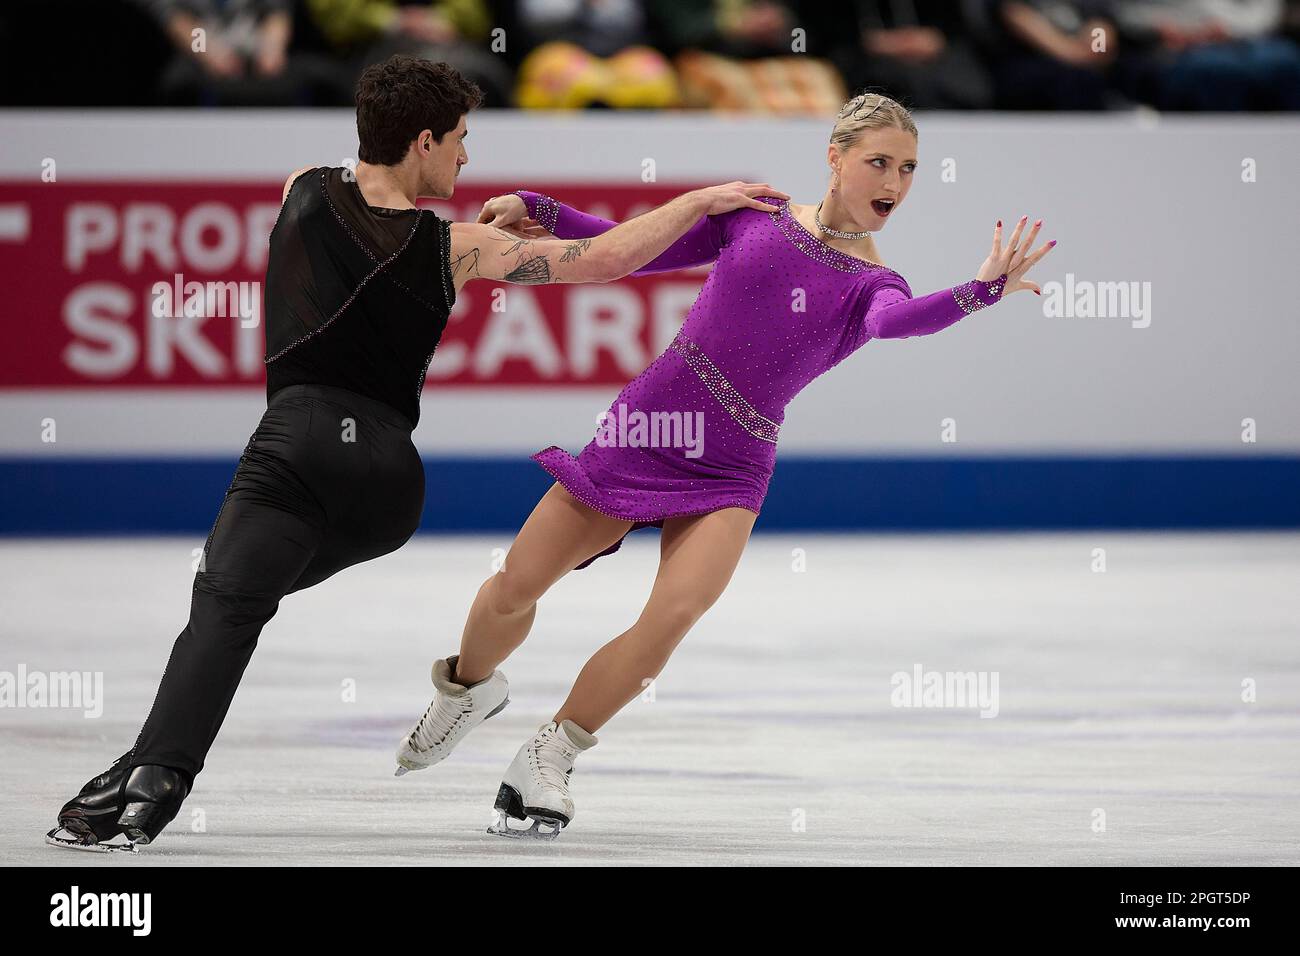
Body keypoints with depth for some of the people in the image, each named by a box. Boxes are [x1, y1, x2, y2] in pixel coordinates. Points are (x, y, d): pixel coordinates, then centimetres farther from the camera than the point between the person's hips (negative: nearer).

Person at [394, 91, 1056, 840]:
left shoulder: (871, 285, -2)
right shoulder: (754, 214, 4)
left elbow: (897, 321, -27)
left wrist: (982, 290, -45)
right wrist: (534, 209, 5)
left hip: (728, 473, -1)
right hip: (647, 422, 2)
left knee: (675, 615, -23)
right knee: (517, 586, 3)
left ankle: (551, 758, -2)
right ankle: (470, 688, 38)